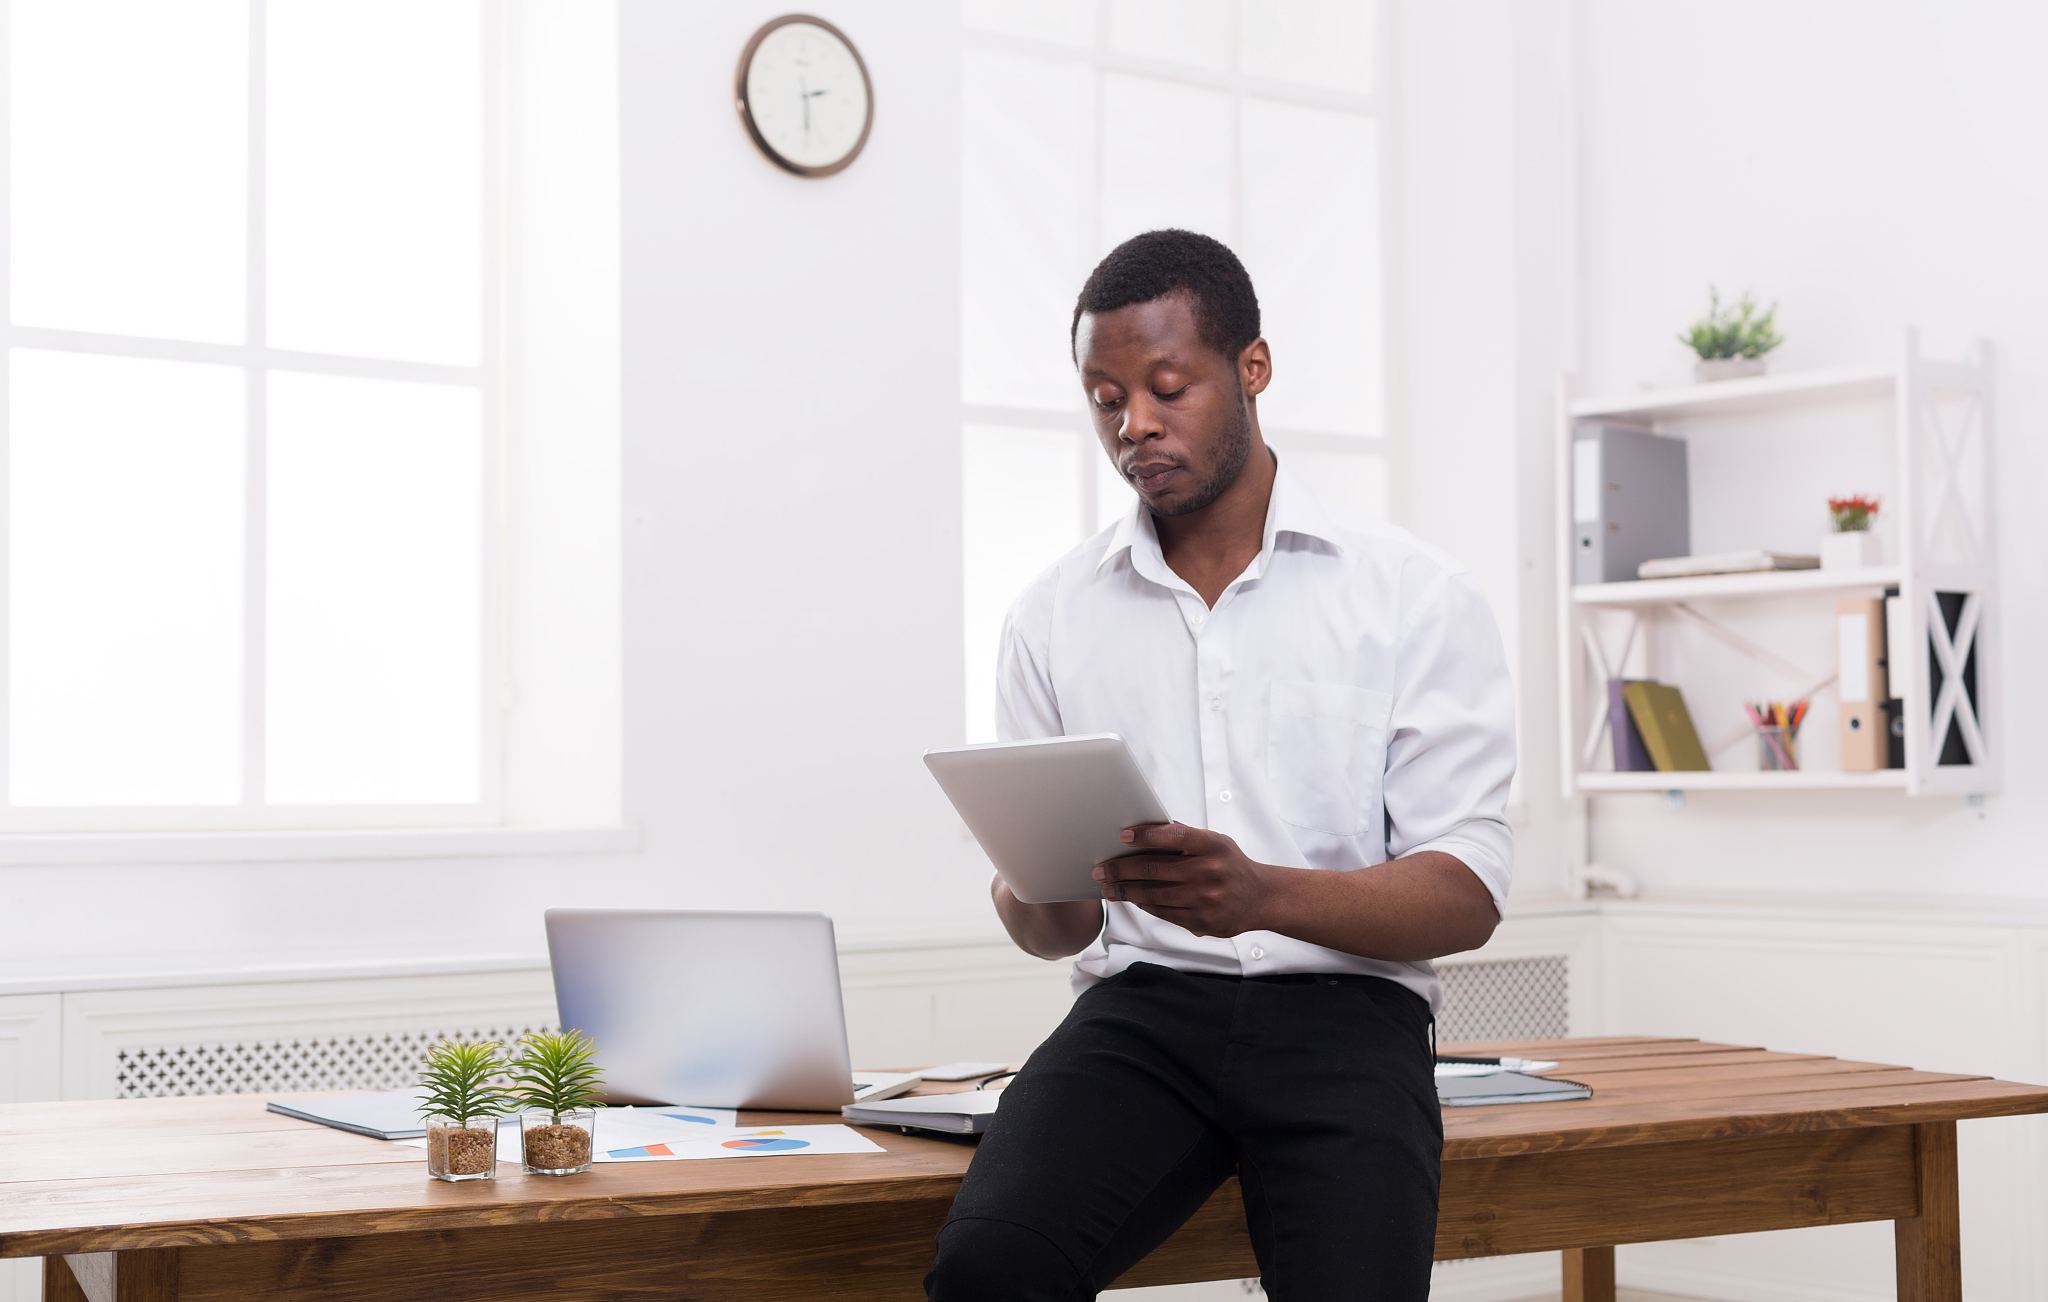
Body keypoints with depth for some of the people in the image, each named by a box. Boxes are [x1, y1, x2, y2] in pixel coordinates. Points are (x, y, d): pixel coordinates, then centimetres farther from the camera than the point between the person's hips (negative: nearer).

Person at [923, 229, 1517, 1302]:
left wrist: (1265, 895, -21)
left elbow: (1467, 895, -3)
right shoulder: (1054, 617, 12)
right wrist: (1042, 898, -12)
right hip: (1141, 1004, 2)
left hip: (1341, 1006, -1)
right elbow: (1046, 928, 14)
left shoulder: (1417, 597, 4)